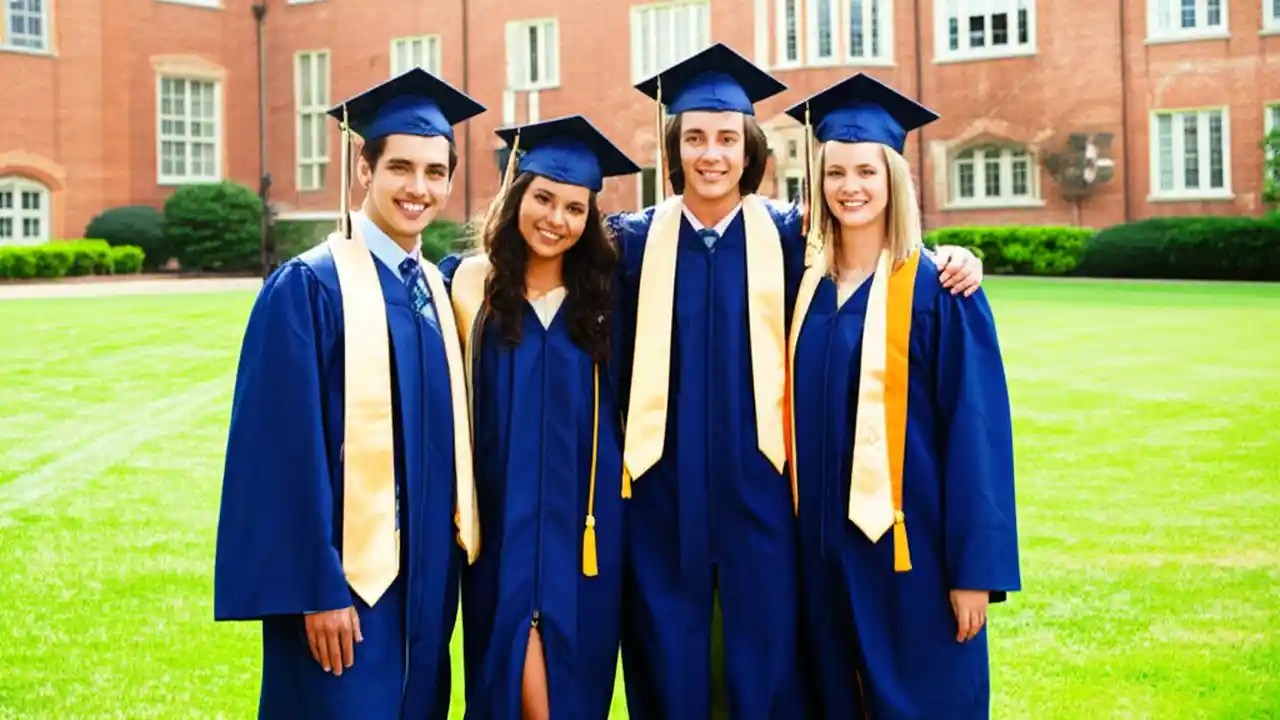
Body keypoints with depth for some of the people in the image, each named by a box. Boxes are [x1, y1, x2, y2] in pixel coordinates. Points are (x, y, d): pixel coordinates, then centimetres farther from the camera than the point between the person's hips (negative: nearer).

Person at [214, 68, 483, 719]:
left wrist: (453, 548, 9)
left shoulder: (437, 288, 10)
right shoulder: (309, 287, -11)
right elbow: (290, 445, -15)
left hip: (426, 574, 7)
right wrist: (318, 588, -18)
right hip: (346, 573, -6)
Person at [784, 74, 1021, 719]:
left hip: (911, 549, -5)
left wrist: (976, 569, -14)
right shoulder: (807, 288, 7)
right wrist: (799, 535, 6)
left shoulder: (939, 292, -8)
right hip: (823, 548, 5)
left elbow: (977, 434, -11)